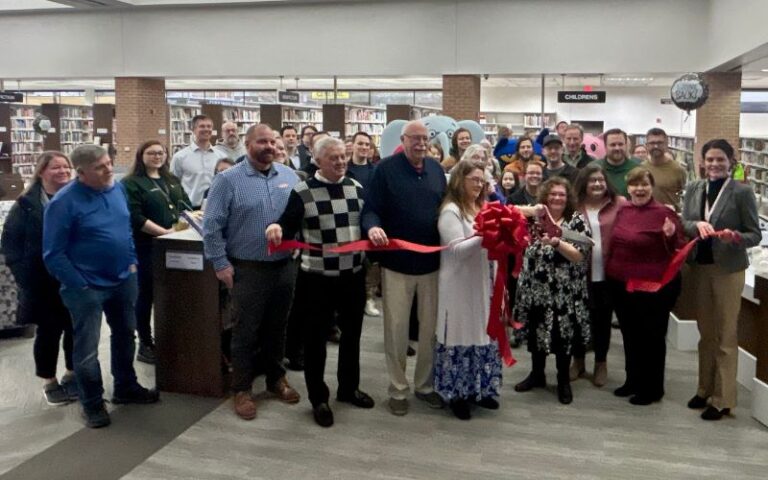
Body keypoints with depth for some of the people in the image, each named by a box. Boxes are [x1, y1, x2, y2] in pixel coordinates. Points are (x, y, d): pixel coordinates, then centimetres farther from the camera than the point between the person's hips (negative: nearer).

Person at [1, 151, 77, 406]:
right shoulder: (27, 204, -6)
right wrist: (25, 276, -11)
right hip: (44, 283, -3)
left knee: (76, 328, 12)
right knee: (49, 331, 8)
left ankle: (72, 374, 31)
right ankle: (50, 382, 23)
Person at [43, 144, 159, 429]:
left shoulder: (117, 187, 0)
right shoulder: (63, 202, -19)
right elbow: (53, 255, -15)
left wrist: (132, 261, 8)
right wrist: (79, 286, -16)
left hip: (123, 279, 7)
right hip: (87, 286, -6)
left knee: (125, 336, 19)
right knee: (87, 349, 3)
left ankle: (126, 388, 38)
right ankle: (92, 403, 22)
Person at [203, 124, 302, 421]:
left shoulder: (290, 177, 6)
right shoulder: (228, 179, -7)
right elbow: (212, 225, -8)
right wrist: (220, 264, -11)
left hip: (285, 267, 4)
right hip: (247, 269, -4)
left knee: (277, 327, 16)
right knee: (246, 330, 6)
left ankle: (276, 377, 33)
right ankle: (242, 388, 20)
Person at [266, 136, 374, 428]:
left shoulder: (357, 188, 7)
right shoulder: (303, 192, -6)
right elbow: (288, 227, -7)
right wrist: (277, 228, -29)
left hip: (354, 274, 5)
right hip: (318, 276, -4)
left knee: (352, 333, 17)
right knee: (316, 337, 6)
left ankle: (349, 388, 36)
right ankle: (318, 398, 21)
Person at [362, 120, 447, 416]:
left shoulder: (436, 169, 9)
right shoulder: (386, 169, -6)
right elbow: (371, 208, -10)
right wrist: (373, 227, -31)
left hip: (432, 261, 4)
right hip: (397, 262, -4)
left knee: (431, 327, 13)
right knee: (396, 329, 5)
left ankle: (425, 385, 29)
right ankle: (397, 389, 21)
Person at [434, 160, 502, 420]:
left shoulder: (481, 209, 15)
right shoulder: (451, 211, -11)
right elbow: (457, 250, -19)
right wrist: (484, 236, -28)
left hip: (481, 282, 8)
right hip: (459, 286, -8)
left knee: (482, 333, 12)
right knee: (461, 334, -1)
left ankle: (478, 388, 24)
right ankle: (456, 393, 11)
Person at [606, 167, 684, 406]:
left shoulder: (664, 212, -12)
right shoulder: (622, 210, 5)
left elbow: (678, 251, -11)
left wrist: (670, 236, -29)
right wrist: (609, 272, 11)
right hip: (621, 285, 6)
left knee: (652, 338, 7)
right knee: (630, 335, 18)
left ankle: (653, 388, 21)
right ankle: (633, 380, 34)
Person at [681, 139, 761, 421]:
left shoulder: (741, 192, -9)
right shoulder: (693, 189, 4)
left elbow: (755, 235, -8)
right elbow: (682, 224, -1)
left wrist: (735, 236, -28)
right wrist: (698, 225, -22)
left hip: (728, 270, -5)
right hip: (699, 267, 5)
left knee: (725, 336, 5)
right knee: (705, 332, 17)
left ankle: (723, 399, 15)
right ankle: (705, 389, 31)